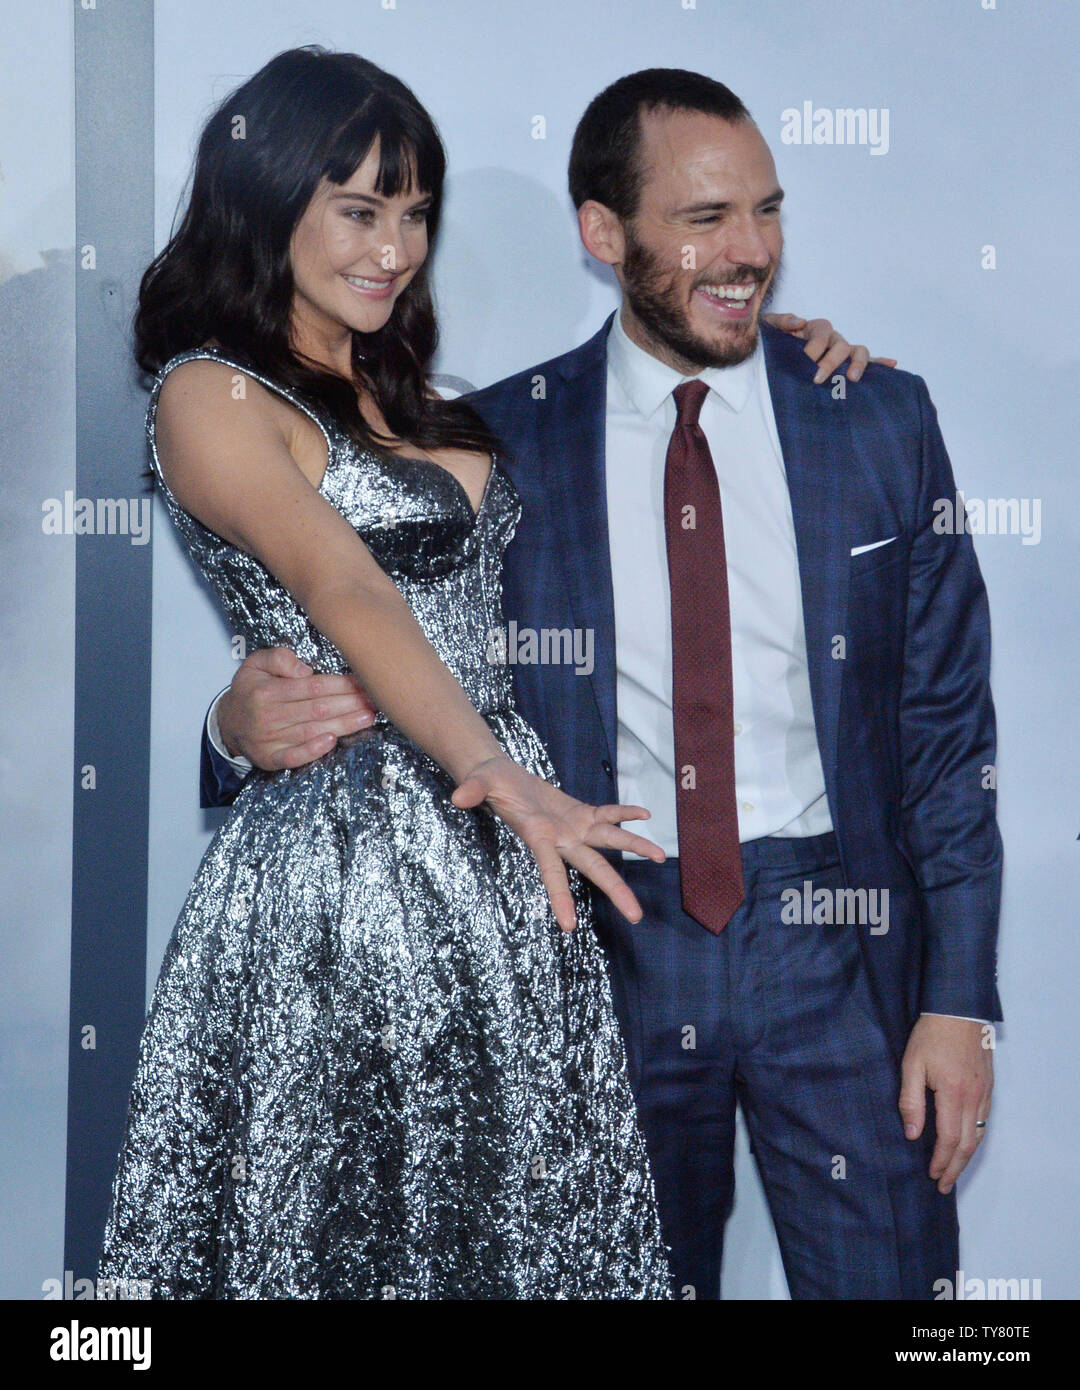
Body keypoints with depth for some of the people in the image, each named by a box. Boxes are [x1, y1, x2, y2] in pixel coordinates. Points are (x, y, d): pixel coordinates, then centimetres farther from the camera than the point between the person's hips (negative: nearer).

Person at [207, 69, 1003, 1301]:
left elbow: (948, 725, 2)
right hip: (610, 954, 0)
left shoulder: (878, 420, 0)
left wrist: (959, 999, -3)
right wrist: (253, 725, -24)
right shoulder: (500, 443, -2)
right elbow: (400, 692, -1)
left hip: (838, 943, 0)